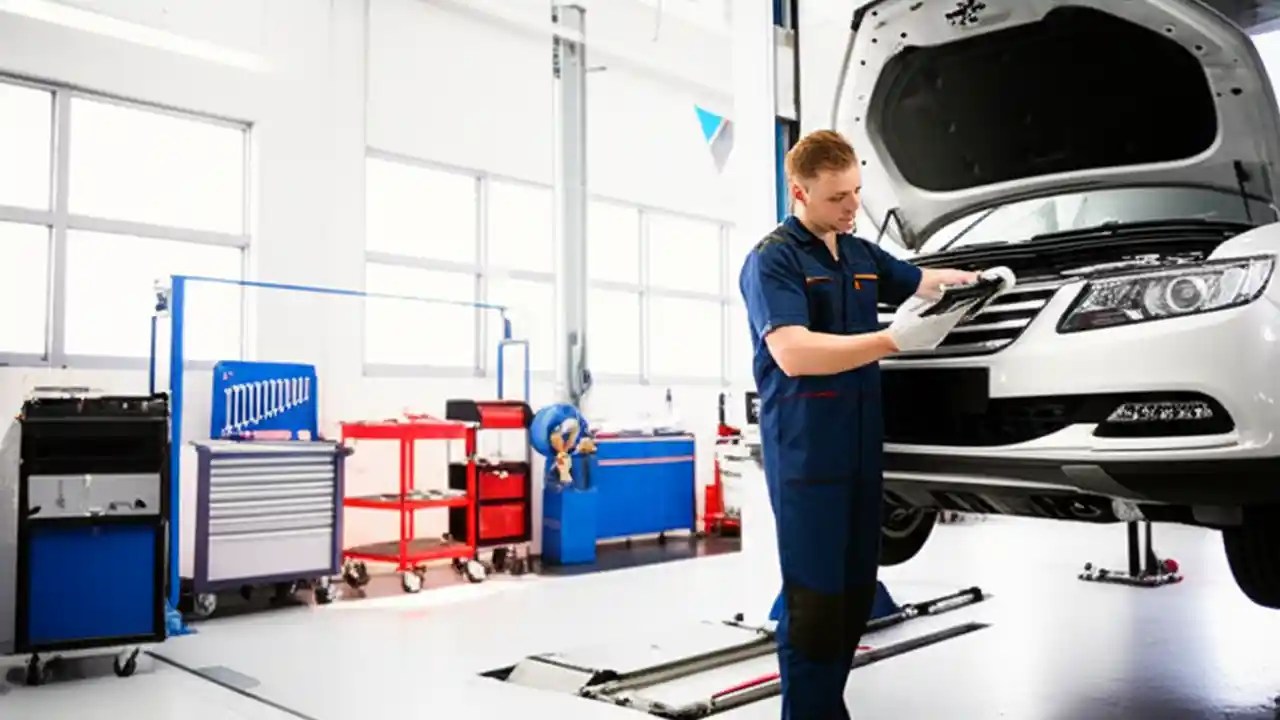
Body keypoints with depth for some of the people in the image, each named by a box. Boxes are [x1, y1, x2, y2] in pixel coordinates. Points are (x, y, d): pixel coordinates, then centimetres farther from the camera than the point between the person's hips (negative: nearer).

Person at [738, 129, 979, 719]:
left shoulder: (862, 254, 14)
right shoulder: (772, 260, -10)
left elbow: (922, 282, 30)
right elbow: (794, 355, -23)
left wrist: (979, 280, 8)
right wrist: (894, 340, -28)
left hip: (862, 447, 8)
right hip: (806, 453, -8)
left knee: (856, 591, 13)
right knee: (815, 595, -4)